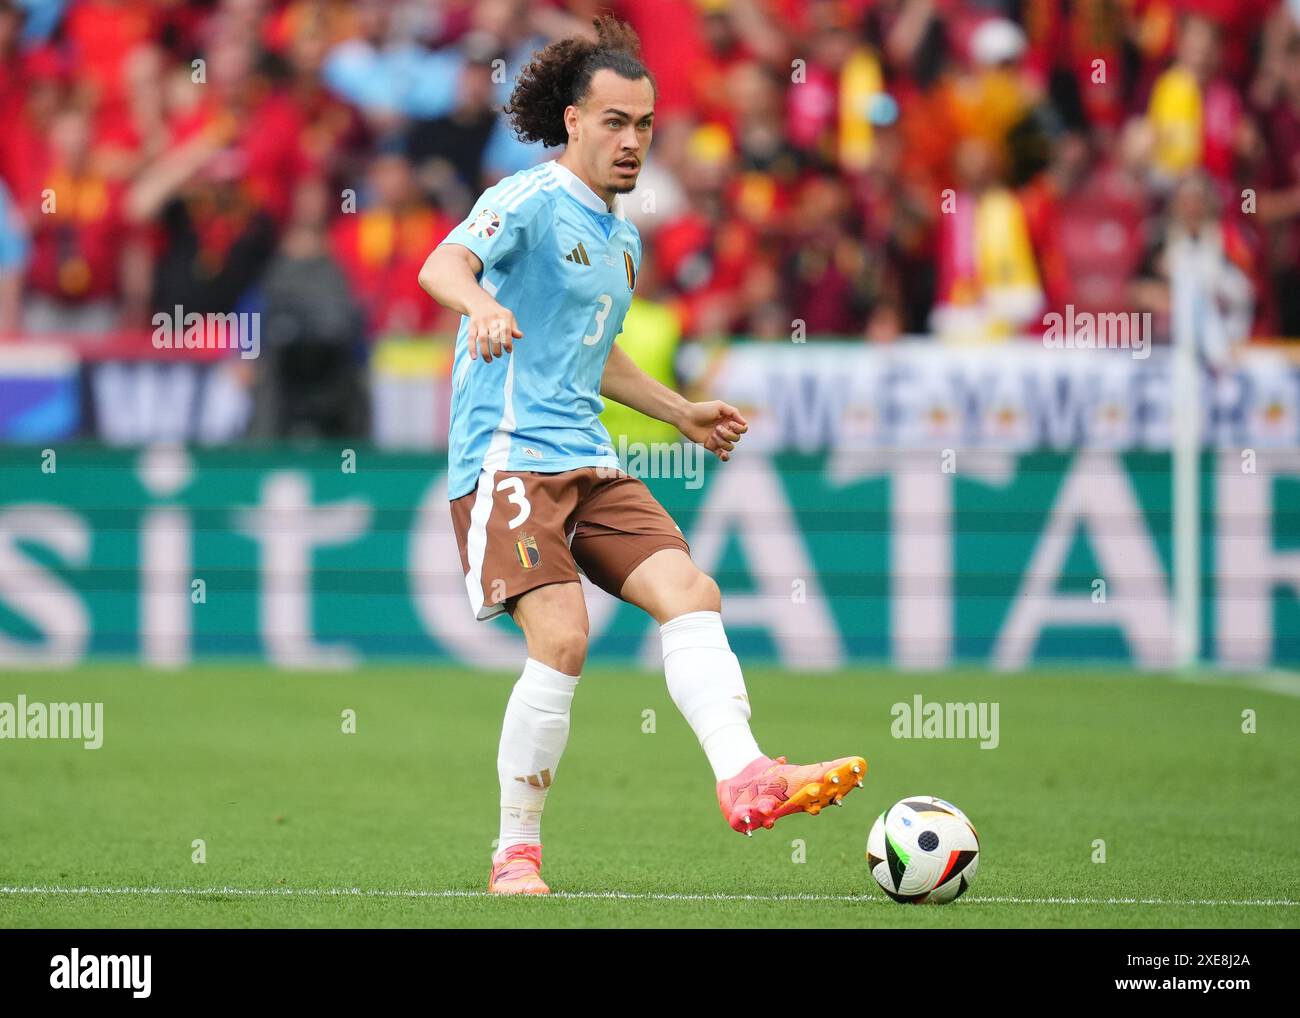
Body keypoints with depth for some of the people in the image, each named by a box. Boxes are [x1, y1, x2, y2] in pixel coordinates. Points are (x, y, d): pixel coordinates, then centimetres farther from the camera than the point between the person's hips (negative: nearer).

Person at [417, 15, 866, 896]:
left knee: (691, 593, -11)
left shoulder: (621, 237, 21)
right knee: (563, 637, -20)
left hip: (587, 460, 8)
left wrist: (684, 414, 34)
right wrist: (483, 304, -48)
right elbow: (442, 266, -26)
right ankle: (516, 853, -8)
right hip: (508, 453, -8)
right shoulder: (532, 200, -6)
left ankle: (745, 776, -26)